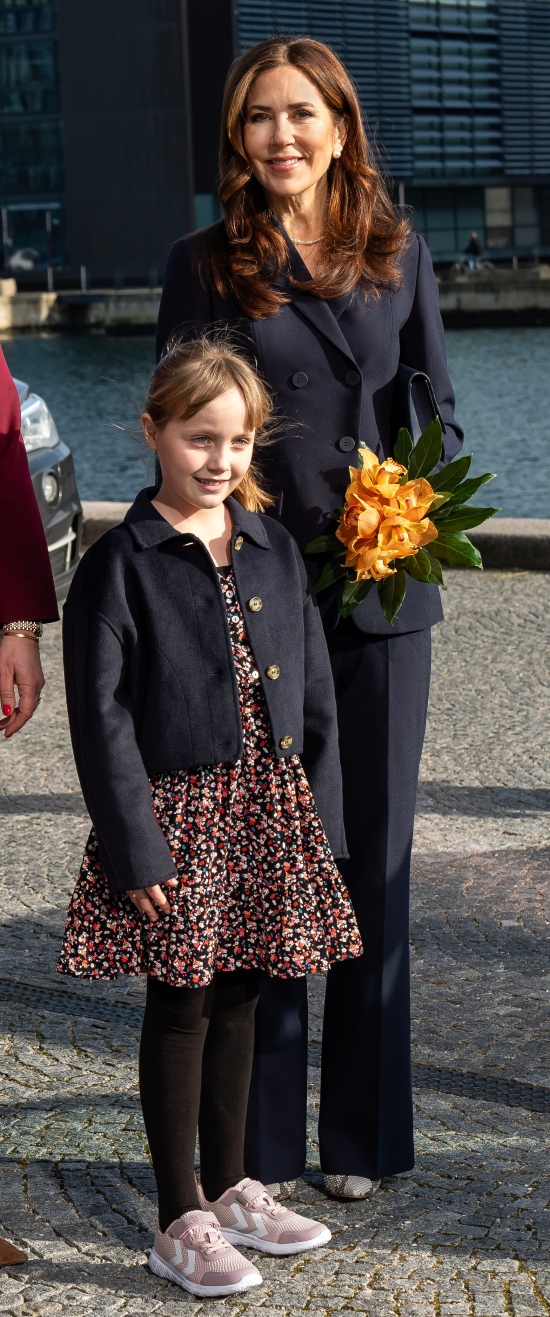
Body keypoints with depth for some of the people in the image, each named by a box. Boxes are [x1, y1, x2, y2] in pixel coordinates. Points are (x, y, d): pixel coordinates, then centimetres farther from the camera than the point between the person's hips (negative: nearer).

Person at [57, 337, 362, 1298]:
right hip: (177, 813, -5)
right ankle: (181, 1221, 12)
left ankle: (229, 1189, 29)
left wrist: (320, 821, 5)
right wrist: (136, 847, -16)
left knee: (238, 997, 14)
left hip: (269, 811, 5)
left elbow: (315, 696, 10)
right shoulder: (122, 562, -9)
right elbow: (100, 715, -11)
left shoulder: (275, 551, 7)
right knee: (180, 1006, 2)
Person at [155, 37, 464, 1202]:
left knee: (376, 859, 8)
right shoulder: (206, 266, 1)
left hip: (383, 595, 3)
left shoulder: (401, 255, 9)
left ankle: (364, 1135, 21)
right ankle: (259, 1142, 13)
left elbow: (440, 413, 12)